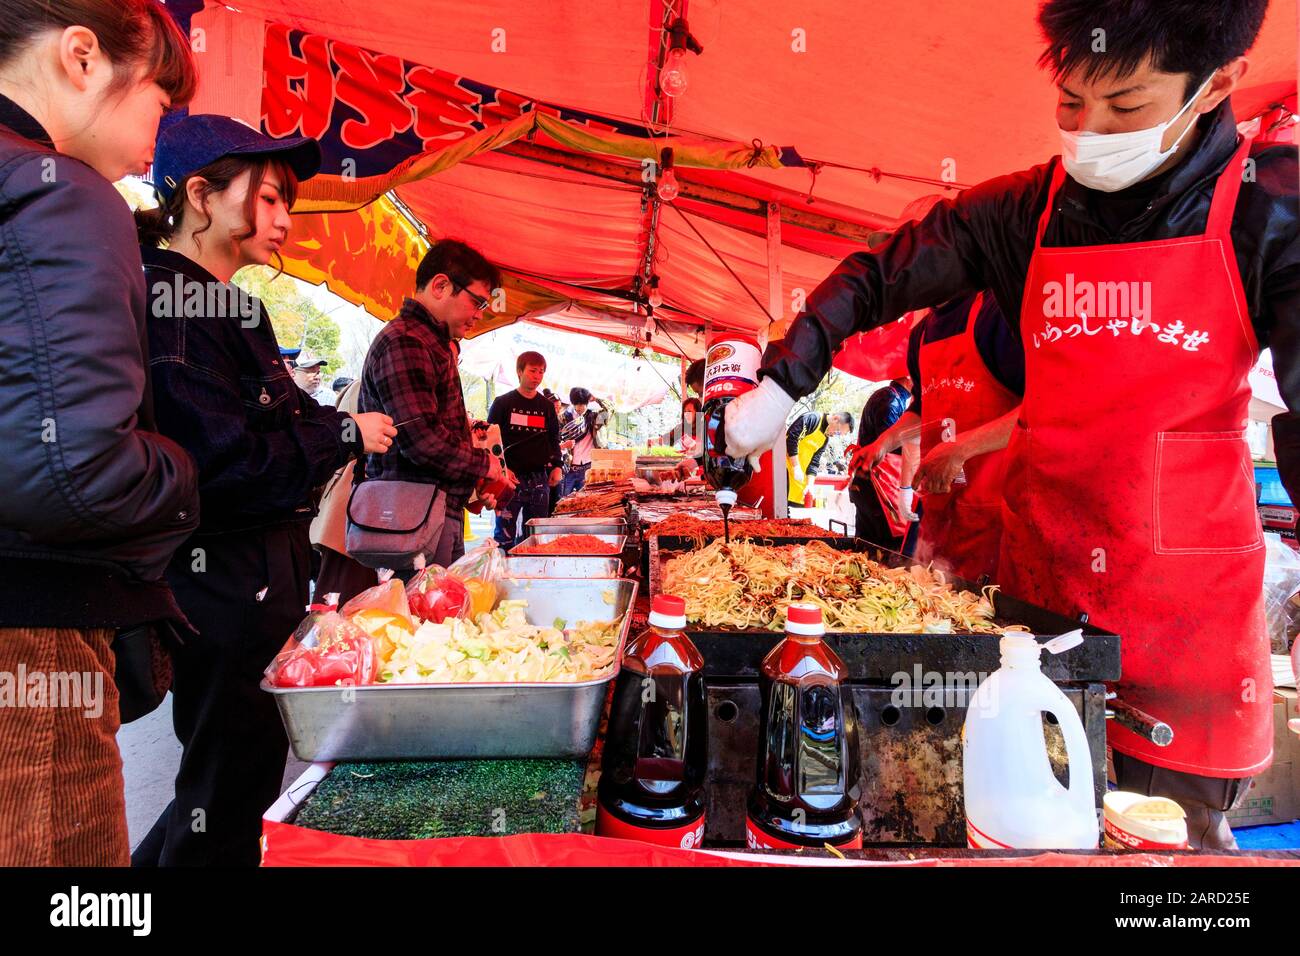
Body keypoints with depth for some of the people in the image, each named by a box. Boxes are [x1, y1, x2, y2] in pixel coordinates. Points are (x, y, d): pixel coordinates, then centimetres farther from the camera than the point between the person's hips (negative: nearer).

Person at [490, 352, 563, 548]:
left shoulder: (547, 407, 13)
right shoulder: (502, 403, 2)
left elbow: (554, 440, 19)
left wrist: (556, 466, 4)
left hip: (539, 479, 4)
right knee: (505, 535, -5)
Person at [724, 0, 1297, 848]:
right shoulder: (1025, 212, 0)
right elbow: (876, 278, 5)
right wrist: (780, 385, -4)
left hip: (1191, 569, -2)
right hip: (1041, 557, 3)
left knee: (1195, 799, 9)